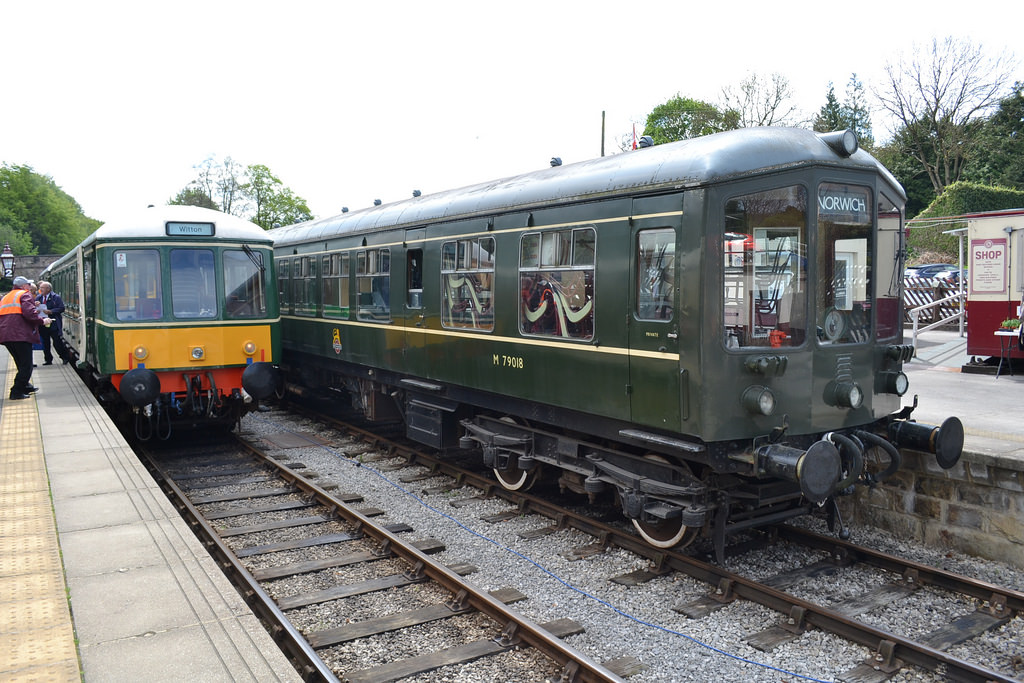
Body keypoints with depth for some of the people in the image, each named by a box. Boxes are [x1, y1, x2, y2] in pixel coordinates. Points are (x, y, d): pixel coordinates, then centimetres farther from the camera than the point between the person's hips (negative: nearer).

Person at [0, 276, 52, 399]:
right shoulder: (25, 295, -1)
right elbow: (29, 313, -17)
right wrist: (42, 321, -6)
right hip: (20, 334, -9)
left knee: (22, 364, 21)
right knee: (26, 366, -4)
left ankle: (24, 386, 29)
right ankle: (16, 392, -7)